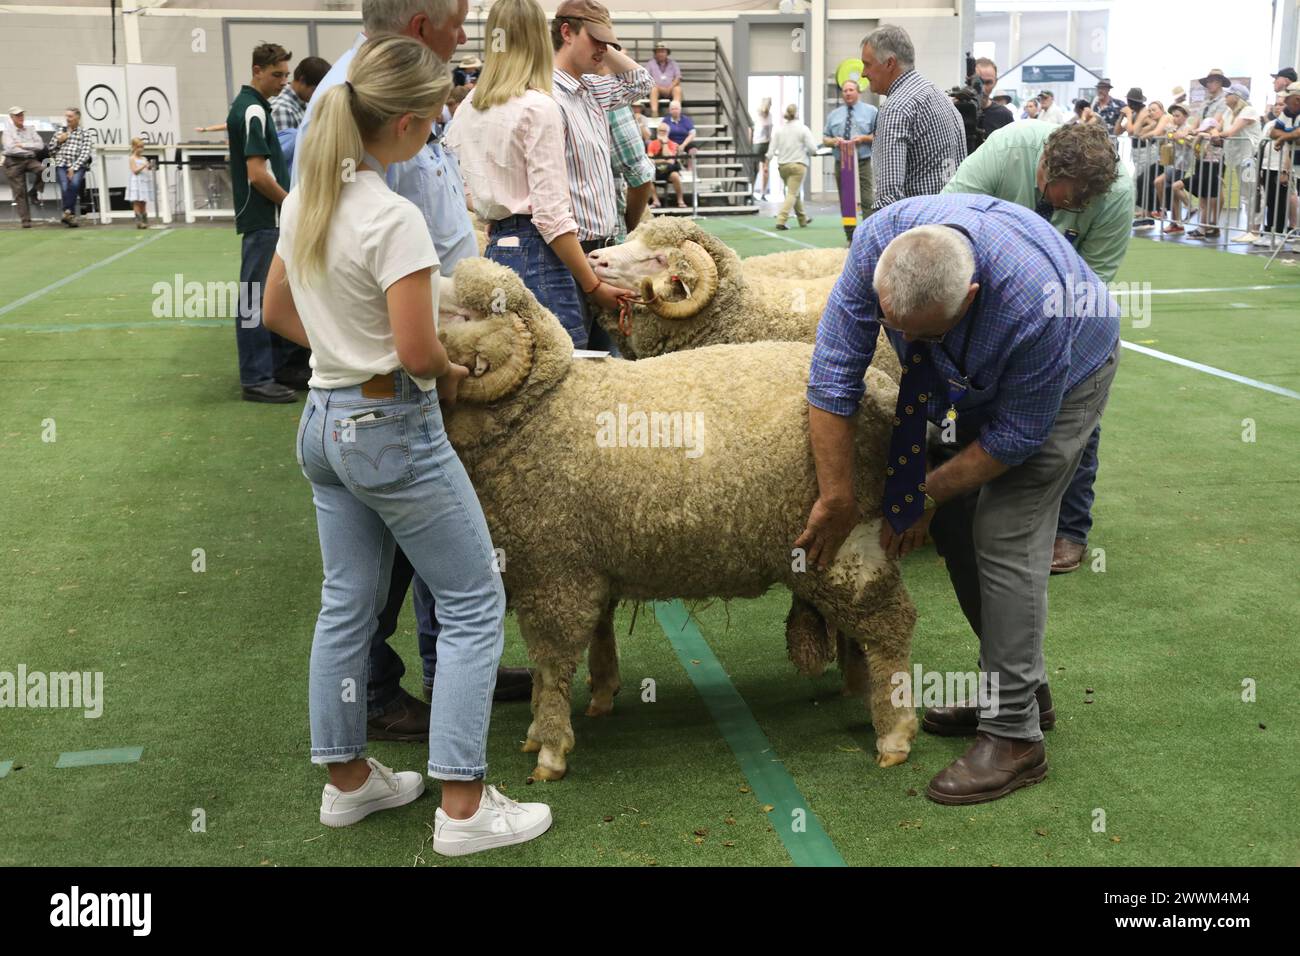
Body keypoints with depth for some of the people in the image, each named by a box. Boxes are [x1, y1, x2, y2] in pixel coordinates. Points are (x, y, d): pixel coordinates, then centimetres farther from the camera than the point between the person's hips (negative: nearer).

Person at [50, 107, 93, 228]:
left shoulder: (84, 133, 7)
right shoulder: (60, 131, 19)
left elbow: (85, 153, -3)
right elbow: (51, 150, 23)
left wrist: (74, 167, -14)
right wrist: (58, 141, 3)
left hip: (78, 165, -2)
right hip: (61, 165, 2)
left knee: (74, 183, -32)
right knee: (65, 187, -24)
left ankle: (67, 212, -26)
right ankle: (71, 215, -23)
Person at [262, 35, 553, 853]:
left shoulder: (305, 201, 4)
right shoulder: (393, 218, -22)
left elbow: (279, 312, 16)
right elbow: (418, 353, -23)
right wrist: (451, 374, -3)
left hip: (325, 421, 9)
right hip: (394, 430, -8)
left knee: (347, 605, 18)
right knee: (475, 604, 3)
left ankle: (347, 778, 31)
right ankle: (463, 808, 6)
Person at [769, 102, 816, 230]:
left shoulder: (779, 129, 2)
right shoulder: (803, 129, -6)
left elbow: (772, 150, -1)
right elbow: (813, 148, -9)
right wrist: (806, 152, 11)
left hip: (782, 165, 4)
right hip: (798, 164, -4)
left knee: (795, 191, 20)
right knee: (792, 194, -3)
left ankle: (802, 218, 32)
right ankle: (781, 220, -17)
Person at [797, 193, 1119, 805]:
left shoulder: (1034, 305, -44)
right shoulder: (879, 241, -33)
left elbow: (1017, 435, -27)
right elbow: (833, 375, -28)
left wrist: (925, 493, -19)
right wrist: (836, 501, -25)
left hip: (1064, 374, -5)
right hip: (971, 377, 6)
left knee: (1005, 538, -14)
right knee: (953, 525, 5)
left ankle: (1015, 736, -7)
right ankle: (1019, 683, 21)